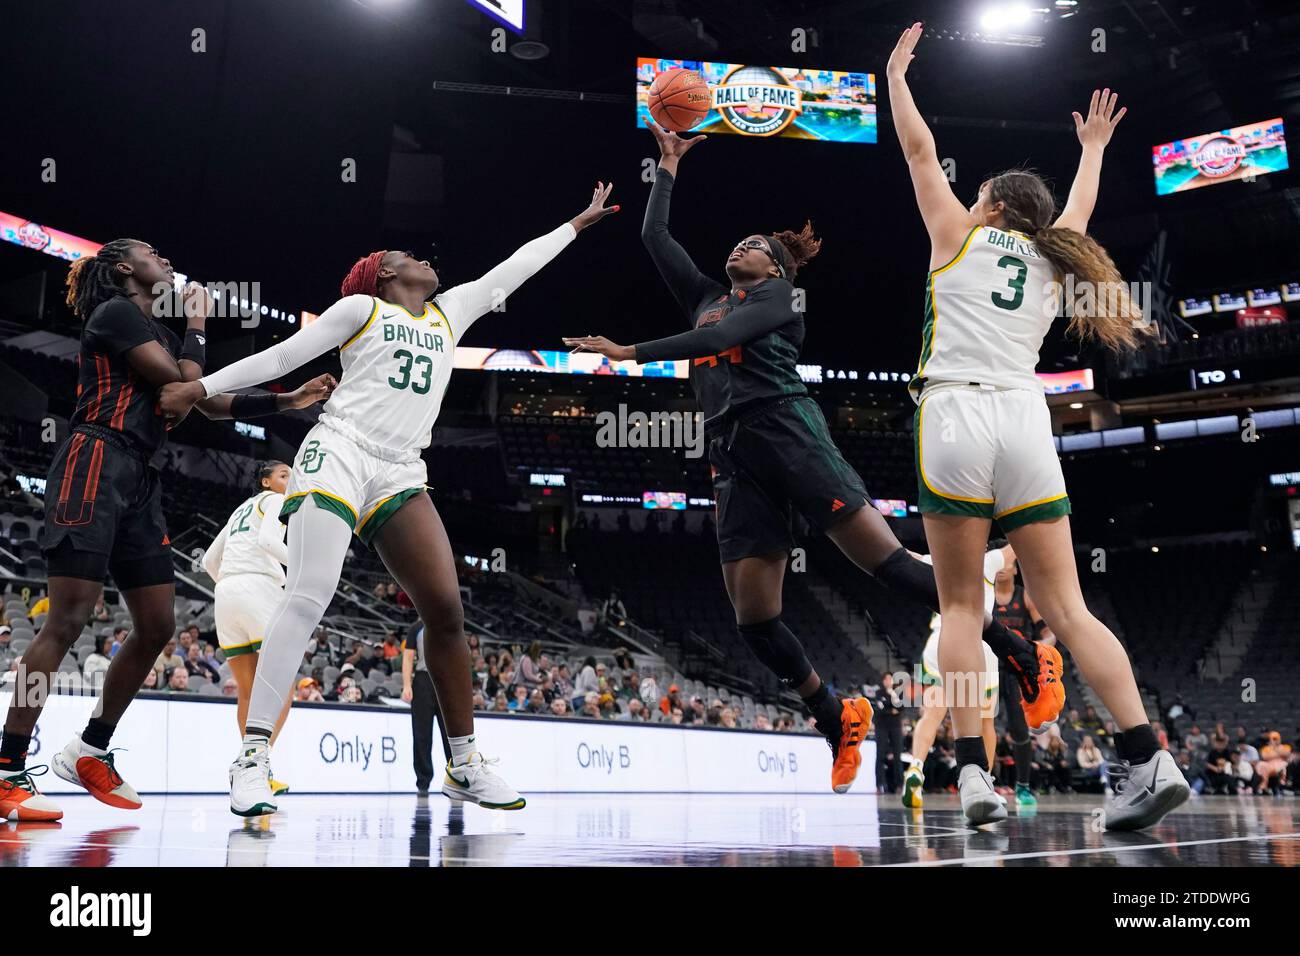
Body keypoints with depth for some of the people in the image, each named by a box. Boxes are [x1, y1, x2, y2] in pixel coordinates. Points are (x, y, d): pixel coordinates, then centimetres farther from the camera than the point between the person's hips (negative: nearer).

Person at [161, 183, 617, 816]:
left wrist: (576, 224, 35)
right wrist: (200, 387, 2)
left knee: (446, 609, -4)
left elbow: (514, 269, 29)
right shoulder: (361, 308, 9)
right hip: (339, 454, -5)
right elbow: (280, 356, 7)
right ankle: (252, 757, -15)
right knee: (308, 597, -19)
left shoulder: (449, 314, 22)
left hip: (400, 475, 5)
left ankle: (464, 766, 4)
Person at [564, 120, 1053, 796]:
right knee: (752, 617, -4)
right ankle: (837, 721, 13)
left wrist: (630, 353, -9)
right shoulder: (707, 297, 30)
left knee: (884, 558, -14)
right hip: (731, 454, 6)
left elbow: (721, 337, -7)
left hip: (785, 427, -6)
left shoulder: (777, 293, 11)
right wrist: (669, 163, 35)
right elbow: (653, 235, 30)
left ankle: (1020, 655, -7)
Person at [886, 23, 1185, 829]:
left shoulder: (961, 235, 13)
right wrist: (1094, 147, 59)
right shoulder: (1051, 259, 22)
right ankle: (1149, 757, -9)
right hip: (1026, 422, 3)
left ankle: (973, 771, -9)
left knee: (962, 606, 0)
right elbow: (1080, 208, 44)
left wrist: (896, 73, 35)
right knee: (1066, 608, 3)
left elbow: (919, 150, 21)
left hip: (955, 415, -3)